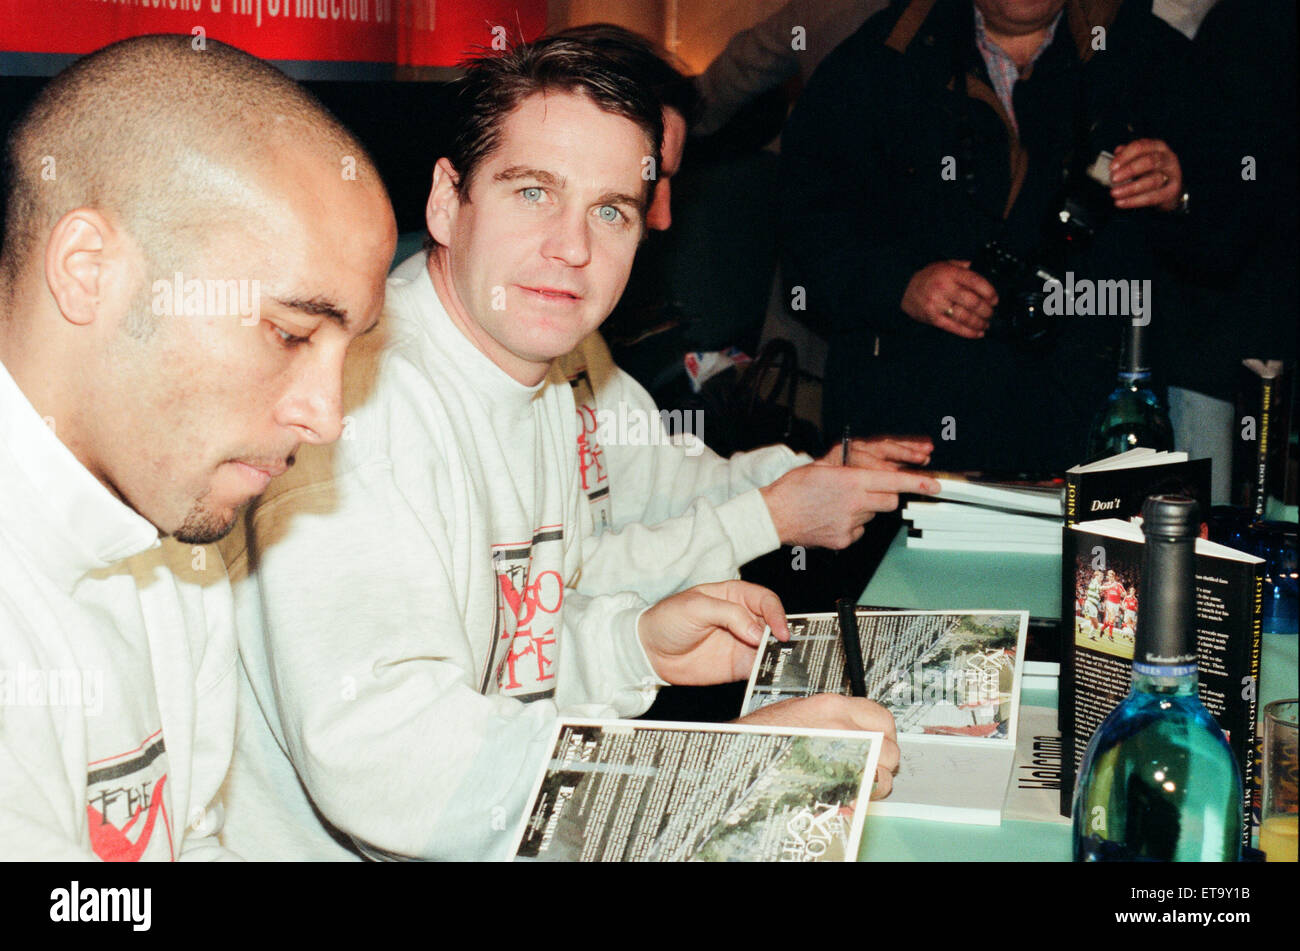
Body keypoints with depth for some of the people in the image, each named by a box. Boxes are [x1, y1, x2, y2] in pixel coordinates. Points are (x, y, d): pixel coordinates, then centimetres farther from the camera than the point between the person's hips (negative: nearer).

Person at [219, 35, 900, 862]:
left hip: (499, 842, 8)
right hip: (326, 846, -8)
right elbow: (375, 753, -30)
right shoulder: (365, 392, -21)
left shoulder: (547, 398, 8)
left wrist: (633, 646, -1)